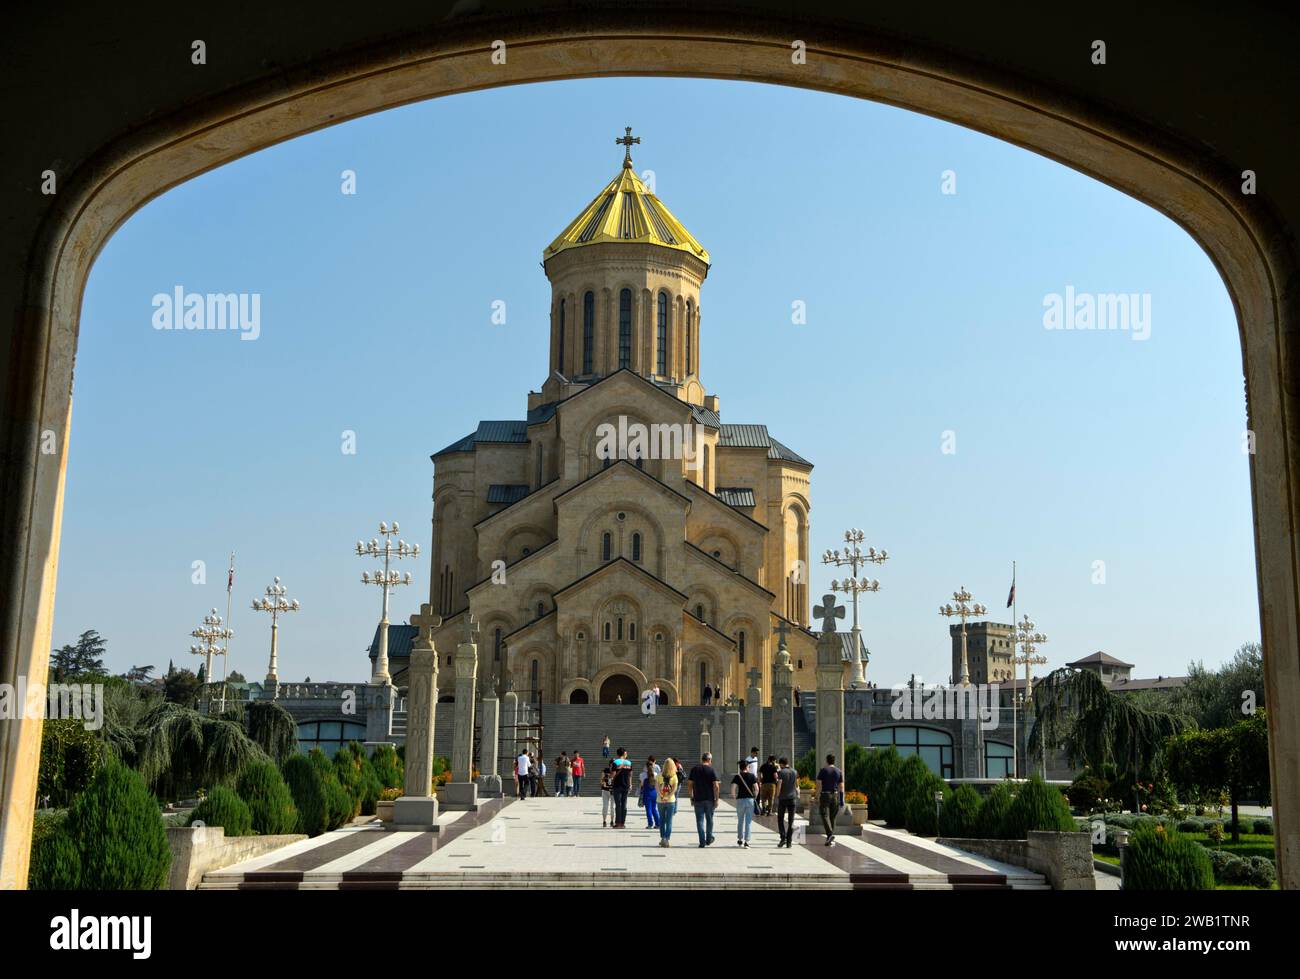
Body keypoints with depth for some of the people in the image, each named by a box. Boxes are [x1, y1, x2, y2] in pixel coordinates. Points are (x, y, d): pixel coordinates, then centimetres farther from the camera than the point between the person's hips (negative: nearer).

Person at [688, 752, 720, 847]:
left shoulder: (694, 769, 3)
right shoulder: (711, 770, -5)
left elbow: (690, 784, 5)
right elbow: (716, 786, -10)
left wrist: (691, 797, 12)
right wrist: (716, 799, -4)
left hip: (698, 799, 1)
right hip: (709, 799, -1)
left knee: (700, 820, 3)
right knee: (709, 819, 15)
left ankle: (702, 842, -1)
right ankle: (709, 839, 24)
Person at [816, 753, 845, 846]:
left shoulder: (823, 770, -3)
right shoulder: (839, 772, 5)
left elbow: (819, 785, -7)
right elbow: (841, 787, 3)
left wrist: (817, 798, -1)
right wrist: (842, 800, 6)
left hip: (825, 796, -3)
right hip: (835, 796, 3)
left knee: (825, 816, -6)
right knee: (832, 817, 12)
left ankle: (830, 834, -27)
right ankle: (830, 840, 12)